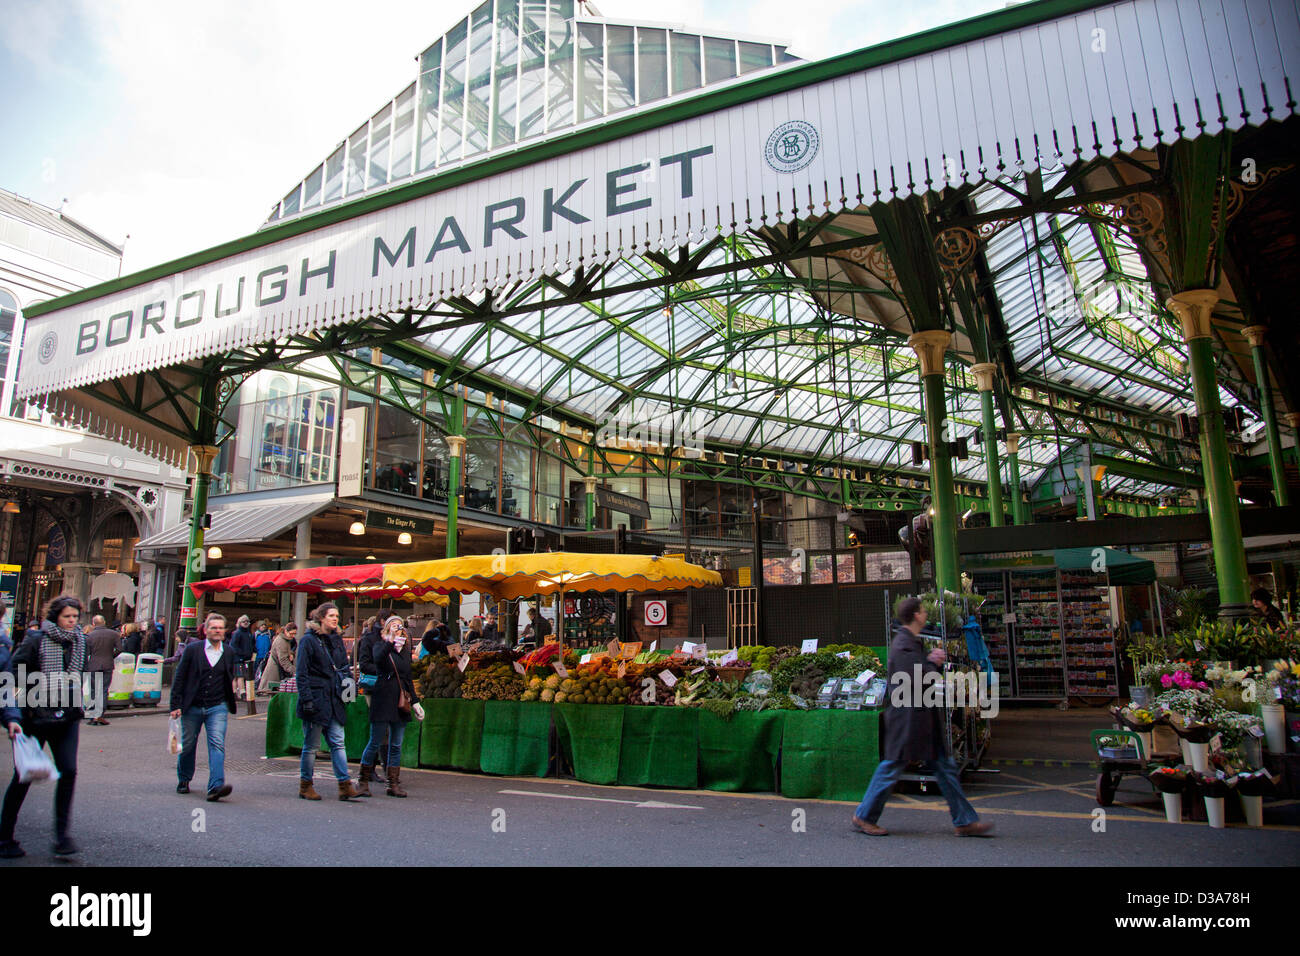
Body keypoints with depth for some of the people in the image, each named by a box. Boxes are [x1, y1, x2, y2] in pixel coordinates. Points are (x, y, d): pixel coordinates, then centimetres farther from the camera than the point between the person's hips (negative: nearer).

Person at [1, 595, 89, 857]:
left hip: (67, 719, 3)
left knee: (68, 771, -7)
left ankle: (61, 835, 3)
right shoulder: (35, 641, -8)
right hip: (36, 716, -3)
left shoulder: (80, 643, 7)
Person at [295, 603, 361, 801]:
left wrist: (348, 681, 3)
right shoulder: (308, 640, -5)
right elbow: (302, 673, -9)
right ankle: (305, 786, 19)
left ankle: (345, 785, -1)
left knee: (337, 742, 1)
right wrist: (307, 699, -16)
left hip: (334, 699, 5)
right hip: (316, 699, -5)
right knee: (311, 745, 4)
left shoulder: (337, 639, 14)